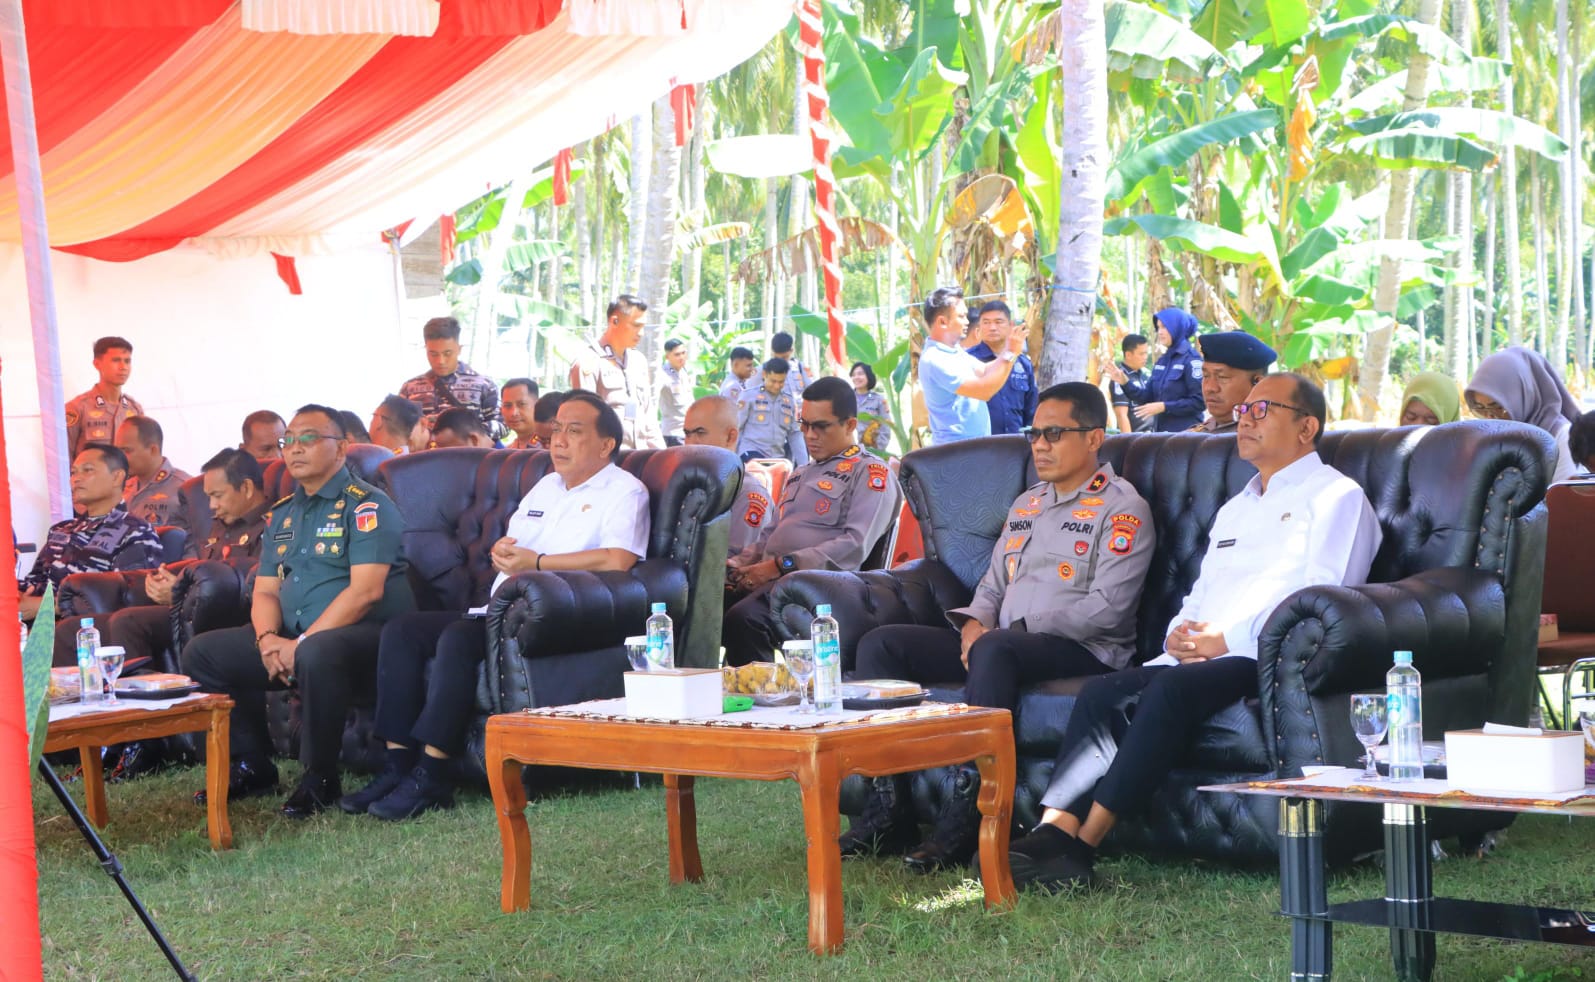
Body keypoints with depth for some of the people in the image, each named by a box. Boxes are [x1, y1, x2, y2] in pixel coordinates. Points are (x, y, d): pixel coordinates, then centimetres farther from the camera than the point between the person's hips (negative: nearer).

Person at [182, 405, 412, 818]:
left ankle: (320, 778, -23)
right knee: (202, 652, -1)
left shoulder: (365, 505, -7)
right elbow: (265, 591, 16)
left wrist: (302, 643, -22)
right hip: (291, 636, 8)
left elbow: (366, 590, -18)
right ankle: (252, 766, 4)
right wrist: (268, 638, -8)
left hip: (365, 632, -8)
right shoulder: (282, 514, 18)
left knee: (316, 654, -40)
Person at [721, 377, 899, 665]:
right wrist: (740, 563, 13)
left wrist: (782, 565, -15)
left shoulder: (870, 472, 4)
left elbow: (855, 546, -10)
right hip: (768, 579, 7)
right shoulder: (801, 474, 32)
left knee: (744, 619, -37)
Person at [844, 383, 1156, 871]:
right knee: (879, 645, -8)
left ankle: (961, 825, -38)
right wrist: (973, 623, -1)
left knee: (996, 651, -40)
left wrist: (1005, 631, -16)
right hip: (995, 639, 8)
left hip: (1082, 649, -8)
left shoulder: (1122, 509, -2)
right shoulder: (1025, 504, 24)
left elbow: (1106, 608, -13)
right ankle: (889, 813, -15)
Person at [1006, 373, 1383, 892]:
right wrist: (1181, 635, 5)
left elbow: (1319, 595, -9)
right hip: (1195, 656, 8)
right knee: (1103, 691, -20)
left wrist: (1226, 640, -13)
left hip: (1266, 657, -8)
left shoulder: (1337, 496, 6)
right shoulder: (1235, 508, 32)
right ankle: (1056, 830, -33)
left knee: (1172, 688, -34)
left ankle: (1082, 847, -35)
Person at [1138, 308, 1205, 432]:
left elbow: (1199, 402, -15)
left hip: (1186, 434, -7)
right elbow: (1148, 398, 14)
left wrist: (1164, 407, -17)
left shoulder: (1191, 359, -8)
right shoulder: (1162, 361, 13)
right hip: (1161, 433, 7)